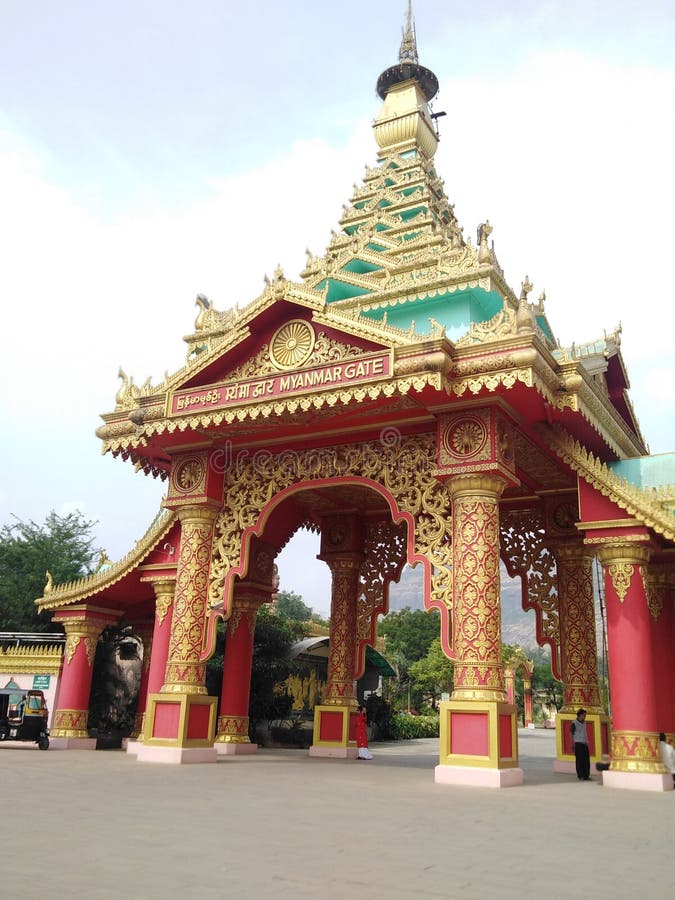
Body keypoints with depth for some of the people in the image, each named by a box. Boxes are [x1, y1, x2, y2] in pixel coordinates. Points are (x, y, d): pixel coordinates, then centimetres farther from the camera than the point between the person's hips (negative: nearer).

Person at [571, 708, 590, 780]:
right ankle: (580, 776, 2)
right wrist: (573, 745, -11)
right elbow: (571, 734, -6)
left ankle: (586, 776, 9)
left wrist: (587, 742, 17)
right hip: (578, 743, -6)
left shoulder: (584, 723, 12)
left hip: (585, 744, 6)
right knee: (579, 760, -4)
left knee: (587, 760, 2)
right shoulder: (574, 724, -8)